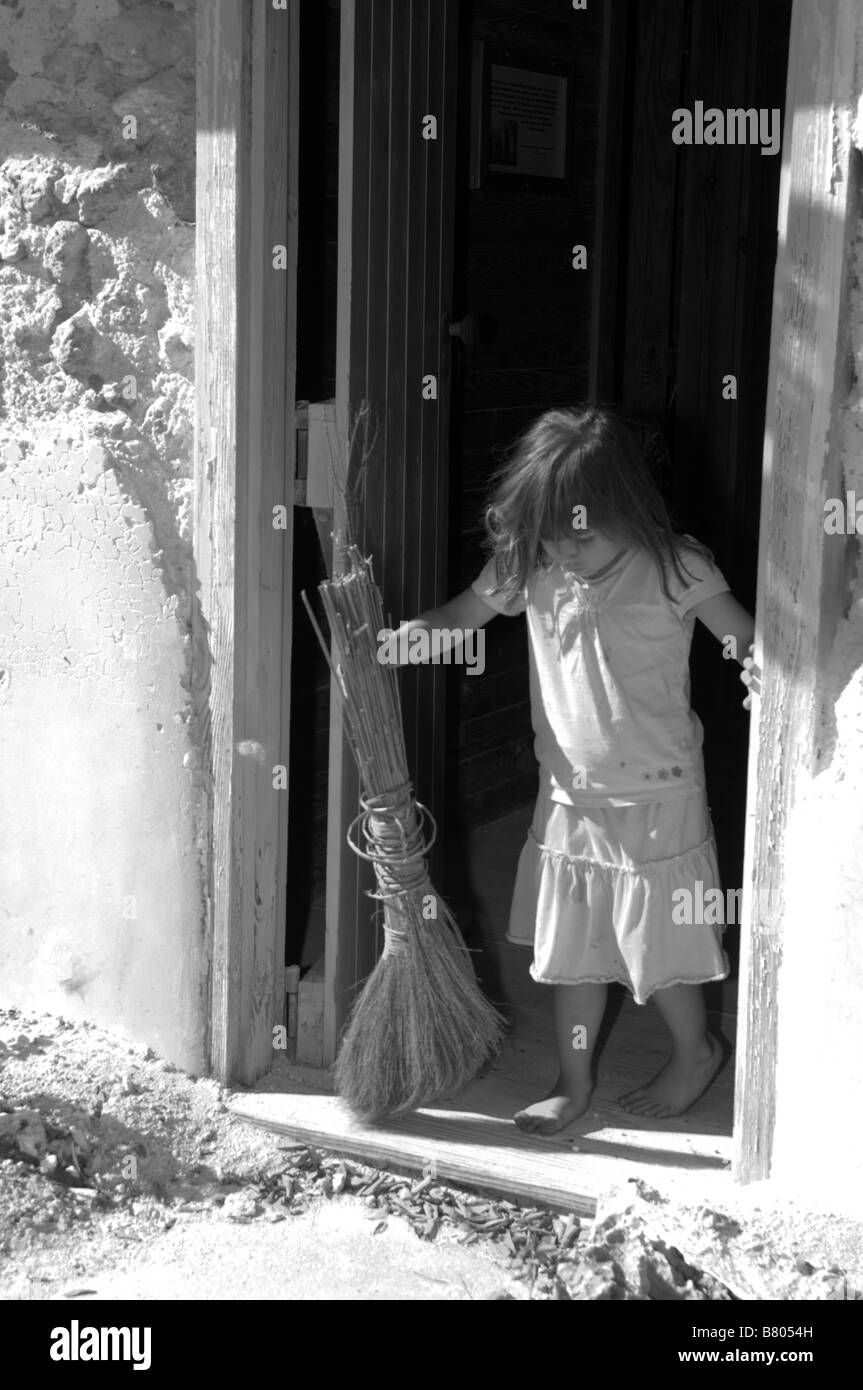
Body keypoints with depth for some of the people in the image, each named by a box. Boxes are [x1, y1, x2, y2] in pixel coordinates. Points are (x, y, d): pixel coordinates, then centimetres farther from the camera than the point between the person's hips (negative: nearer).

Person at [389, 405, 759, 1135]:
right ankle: (573, 1082, 32)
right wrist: (421, 630, -15)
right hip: (568, 794, 4)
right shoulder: (531, 564, -6)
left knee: (659, 944, 10)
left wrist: (762, 669, -36)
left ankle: (696, 1050, 38)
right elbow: (466, 613, 4)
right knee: (573, 946, 15)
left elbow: (748, 638, -14)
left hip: (654, 797, -4)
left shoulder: (676, 569, -17)